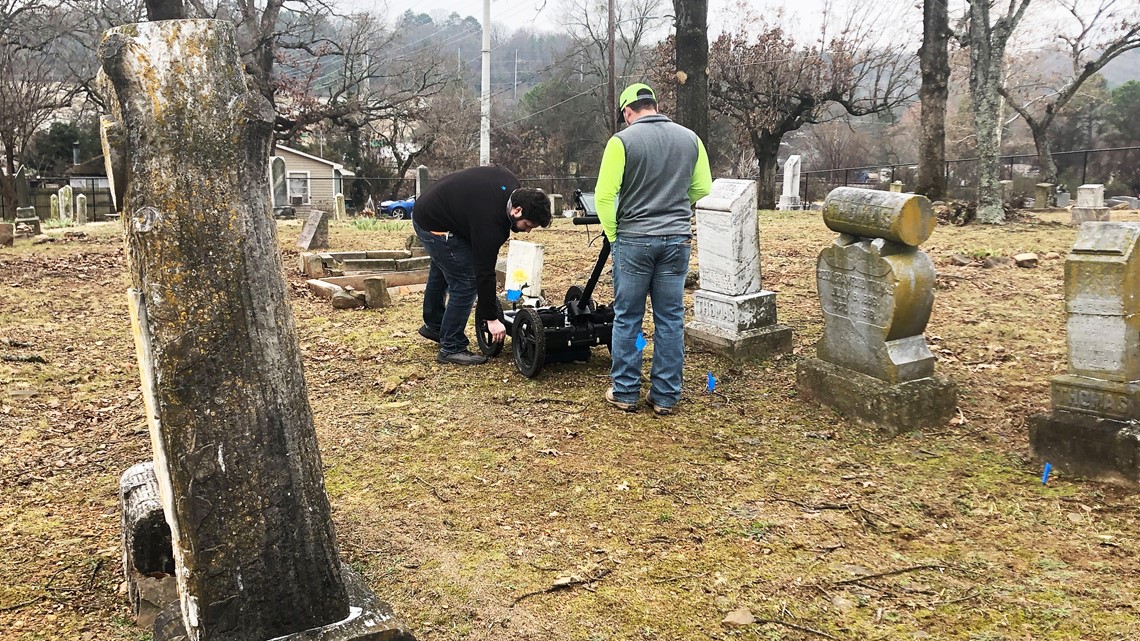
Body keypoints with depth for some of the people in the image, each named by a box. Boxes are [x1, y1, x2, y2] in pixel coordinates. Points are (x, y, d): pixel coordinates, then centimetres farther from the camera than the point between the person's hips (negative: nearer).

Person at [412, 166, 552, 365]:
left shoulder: (510, 183, -9)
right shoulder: (491, 223, -31)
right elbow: (484, 272, -26)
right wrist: (491, 318, -19)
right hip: (435, 226, -10)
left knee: (442, 270, 27)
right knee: (466, 283, -10)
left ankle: (433, 325, 48)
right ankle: (451, 349, -1)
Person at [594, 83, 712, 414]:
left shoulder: (622, 140, -7)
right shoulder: (690, 139, 6)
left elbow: (604, 195, -11)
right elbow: (703, 189, 13)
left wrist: (612, 235, 3)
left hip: (634, 239, -3)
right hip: (677, 240, 3)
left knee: (627, 318, 8)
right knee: (671, 319, 8)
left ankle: (625, 392, 14)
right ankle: (665, 396, 13)